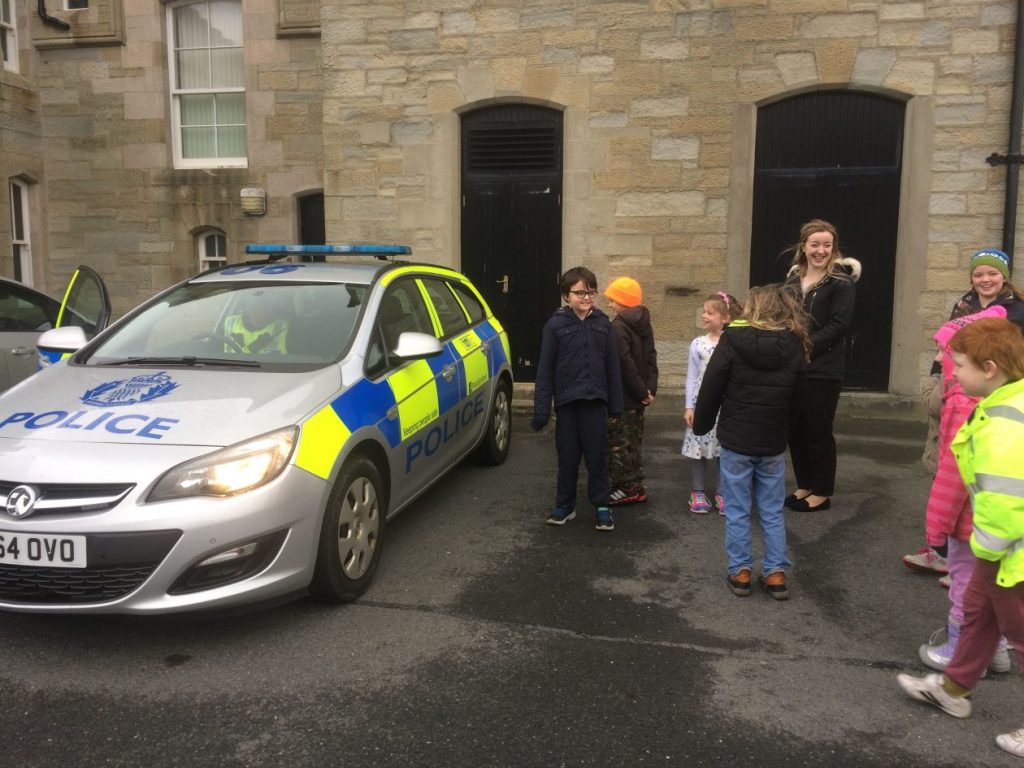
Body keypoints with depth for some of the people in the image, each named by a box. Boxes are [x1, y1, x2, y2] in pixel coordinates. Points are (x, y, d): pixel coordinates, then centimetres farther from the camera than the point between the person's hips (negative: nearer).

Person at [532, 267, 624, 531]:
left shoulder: (603, 324, 3)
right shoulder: (555, 325, -4)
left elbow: (613, 367, 5)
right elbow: (545, 370, -3)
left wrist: (616, 405, 3)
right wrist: (540, 410, -5)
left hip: (595, 402, 1)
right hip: (567, 402, -1)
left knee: (597, 456, 7)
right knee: (567, 457, 9)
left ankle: (601, 506, 19)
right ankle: (565, 504, 24)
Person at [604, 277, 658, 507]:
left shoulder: (618, 327, -18)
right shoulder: (644, 325, 9)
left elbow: (625, 365, -21)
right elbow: (651, 358, 8)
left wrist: (642, 391, -14)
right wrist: (649, 388, 1)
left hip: (622, 399, -9)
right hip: (637, 399, 9)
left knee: (619, 444, 0)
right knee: (634, 442, 17)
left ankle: (626, 489, 3)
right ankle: (635, 487, 25)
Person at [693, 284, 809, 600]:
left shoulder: (733, 340, -12)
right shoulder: (795, 346, -2)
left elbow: (710, 389, -8)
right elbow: (794, 395, 5)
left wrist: (701, 425, 5)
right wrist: (779, 428, 15)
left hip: (736, 441, -2)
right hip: (773, 443, 3)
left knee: (737, 511, 9)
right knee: (772, 512, 13)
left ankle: (740, 571, 15)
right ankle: (776, 573, 17)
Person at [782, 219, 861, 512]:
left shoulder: (841, 280, -7)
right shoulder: (793, 278, 12)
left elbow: (838, 325, -15)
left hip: (823, 370, -6)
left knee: (818, 432, 2)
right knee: (795, 430, 11)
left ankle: (822, 492, 16)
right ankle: (804, 485, 26)